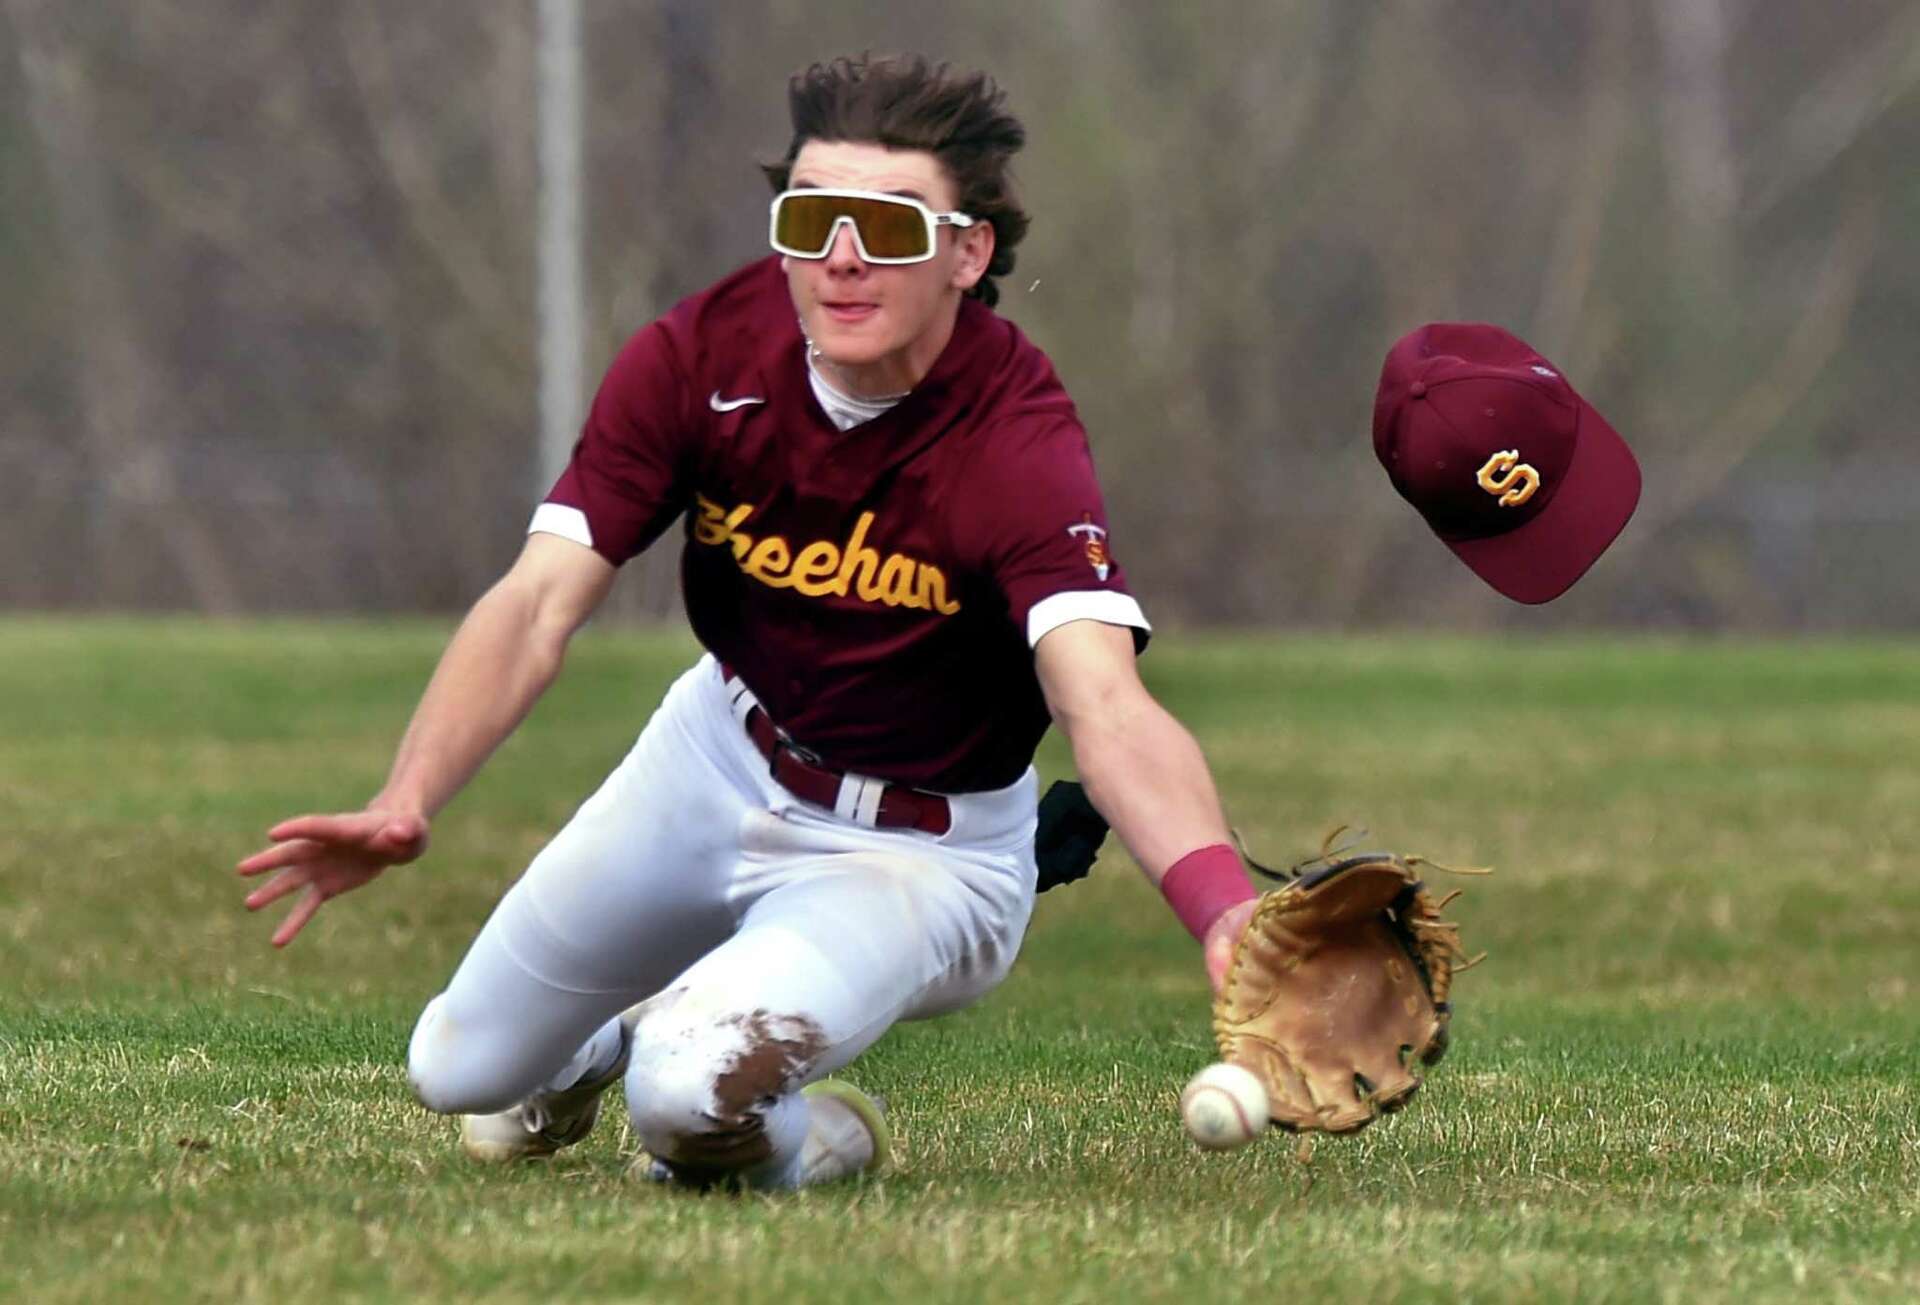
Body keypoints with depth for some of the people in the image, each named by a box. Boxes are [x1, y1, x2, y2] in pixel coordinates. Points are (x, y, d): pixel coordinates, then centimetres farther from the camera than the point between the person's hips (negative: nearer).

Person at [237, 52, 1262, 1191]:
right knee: (461, 1073, 16)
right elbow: (539, 606, -25)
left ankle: (821, 1141, 7)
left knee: (695, 1100, -30)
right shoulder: (705, 355, -20)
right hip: (723, 757, 5)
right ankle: (611, 1043, 53)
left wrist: (1224, 909, -68)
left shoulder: (1018, 442, -33)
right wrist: (405, 808, -44)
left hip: (917, 848, -5)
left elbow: (1104, 707, -48)